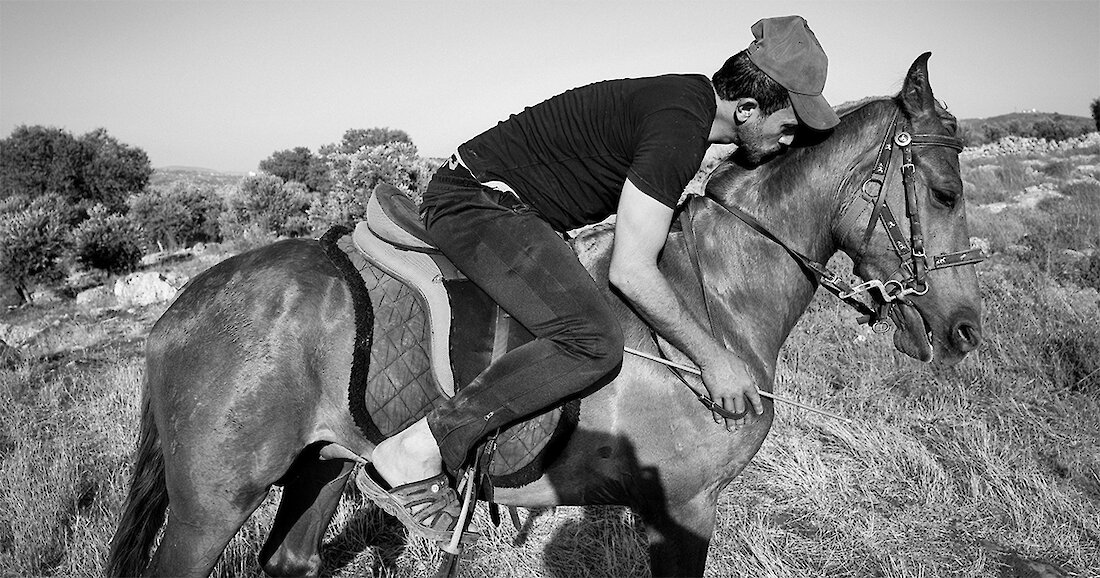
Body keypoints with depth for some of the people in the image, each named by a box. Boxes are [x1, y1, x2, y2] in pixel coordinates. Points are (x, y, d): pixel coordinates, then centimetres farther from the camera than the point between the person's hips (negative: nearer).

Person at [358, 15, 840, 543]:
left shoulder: (695, 97, 8)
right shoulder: (679, 128, -23)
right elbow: (630, 272, -25)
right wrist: (711, 356, -17)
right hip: (477, 203, -11)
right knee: (593, 342, -27)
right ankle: (408, 459, -22)